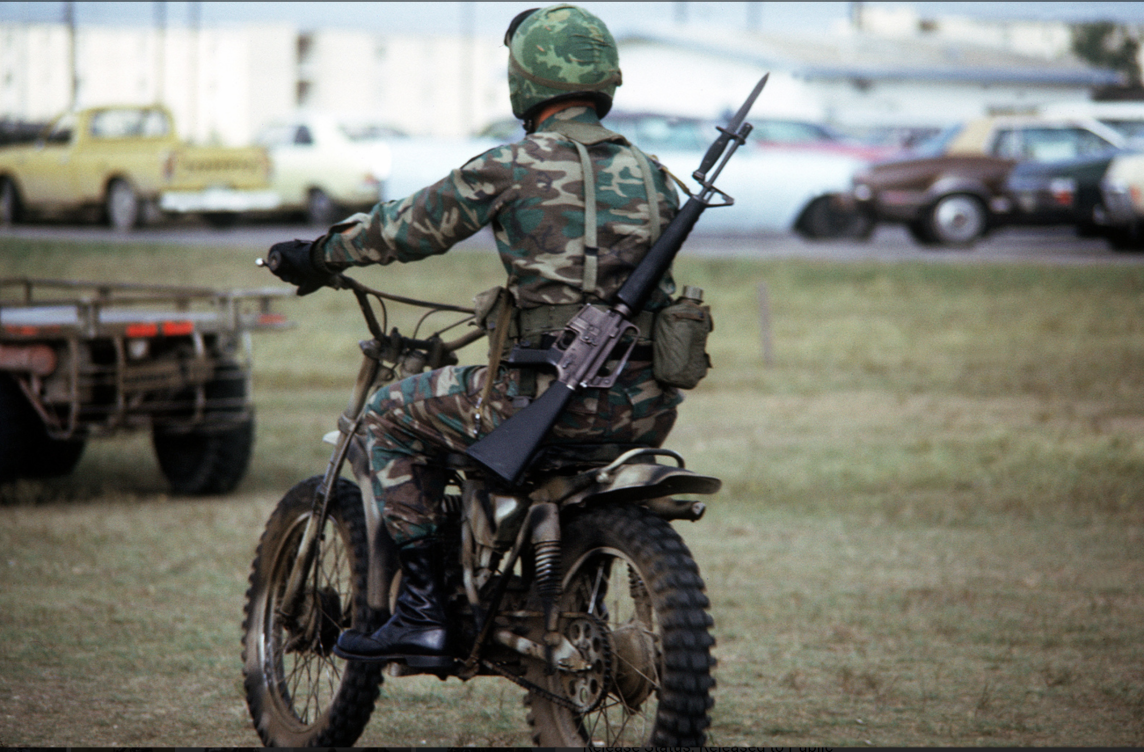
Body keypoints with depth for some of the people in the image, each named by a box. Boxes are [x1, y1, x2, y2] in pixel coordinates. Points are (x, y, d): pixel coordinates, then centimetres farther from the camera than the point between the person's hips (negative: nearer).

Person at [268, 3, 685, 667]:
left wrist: (319, 256, 22)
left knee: (391, 414, 14)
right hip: (643, 410, 6)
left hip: (546, 396, -6)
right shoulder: (652, 177, 13)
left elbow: (409, 229, 5)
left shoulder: (511, 168, -4)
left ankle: (423, 611, 6)